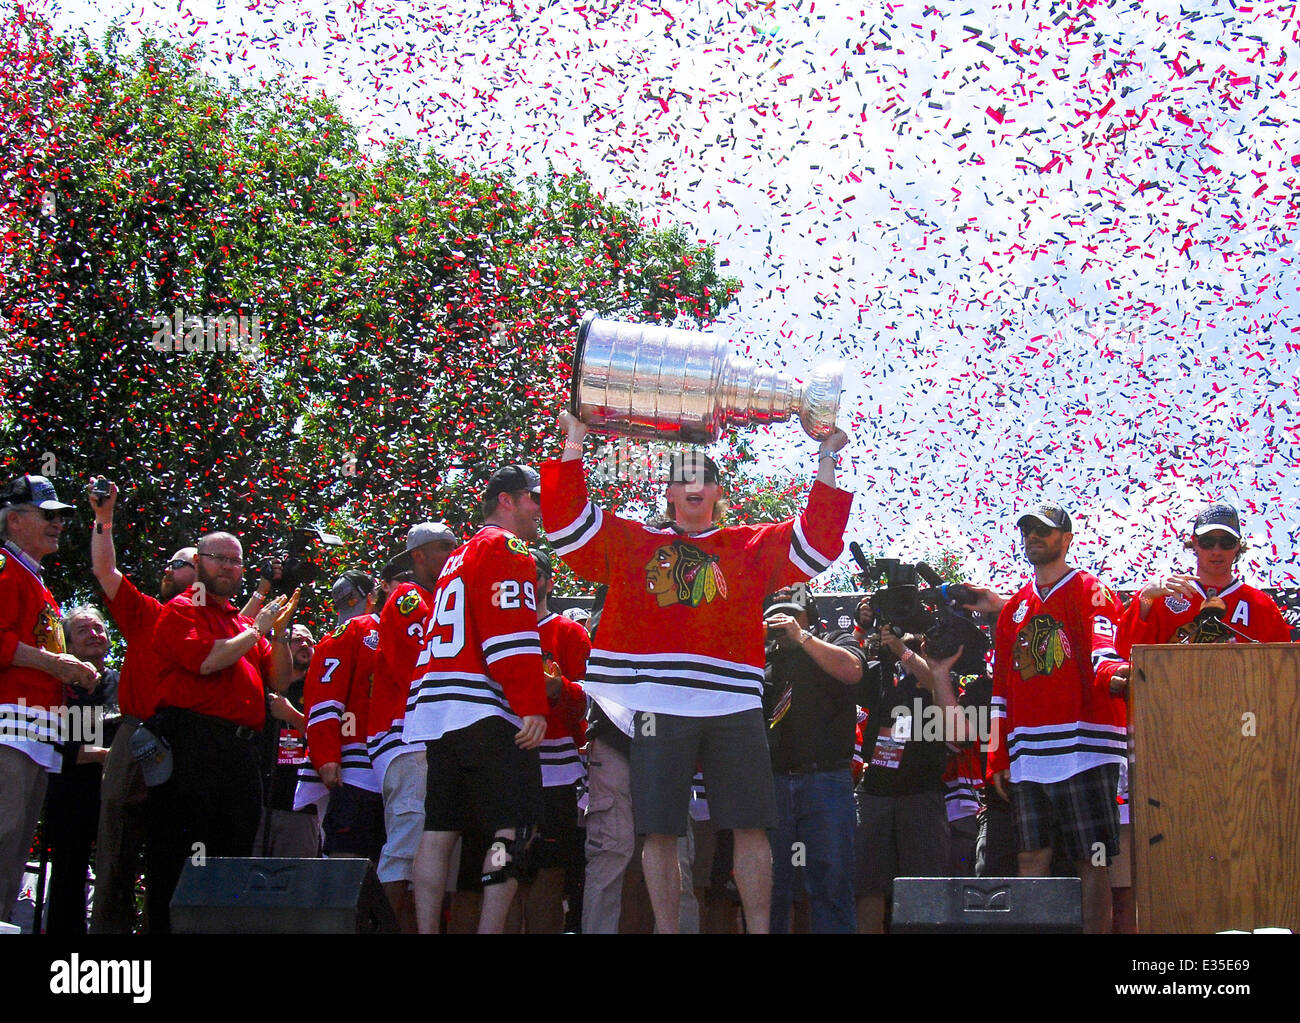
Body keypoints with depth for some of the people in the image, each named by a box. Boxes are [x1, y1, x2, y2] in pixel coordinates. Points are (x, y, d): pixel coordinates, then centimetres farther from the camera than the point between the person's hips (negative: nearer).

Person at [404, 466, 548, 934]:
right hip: (484, 713, -9)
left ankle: (427, 930, 3)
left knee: (440, 830, 5)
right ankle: (491, 928, -16)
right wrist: (532, 707, -18)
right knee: (513, 829, -9)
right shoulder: (506, 550, -2)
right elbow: (511, 636, -14)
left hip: (434, 714, 9)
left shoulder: (457, 558, 27)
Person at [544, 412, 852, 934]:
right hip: (657, 707, -1)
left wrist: (827, 463, 9)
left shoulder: (754, 548, 17)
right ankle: (666, 930, 6)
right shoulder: (630, 544, 16)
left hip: (734, 708, 1)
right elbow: (567, 521, 12)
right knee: (660, 831, -1)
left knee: (751, 827, -1)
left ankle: (759, 928, 6)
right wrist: (573, 445, 9)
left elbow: (818, 542, 14)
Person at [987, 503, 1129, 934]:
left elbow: (1104, 654, -13)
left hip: (1082, 749, -5)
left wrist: (1113, 673, -37)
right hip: (1027, 752, 5)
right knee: (1032, 858, 3)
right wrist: (998, 758, 15)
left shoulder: (1090, 592, 4)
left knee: (1092, 862, -5)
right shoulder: (1015, 607, 21)